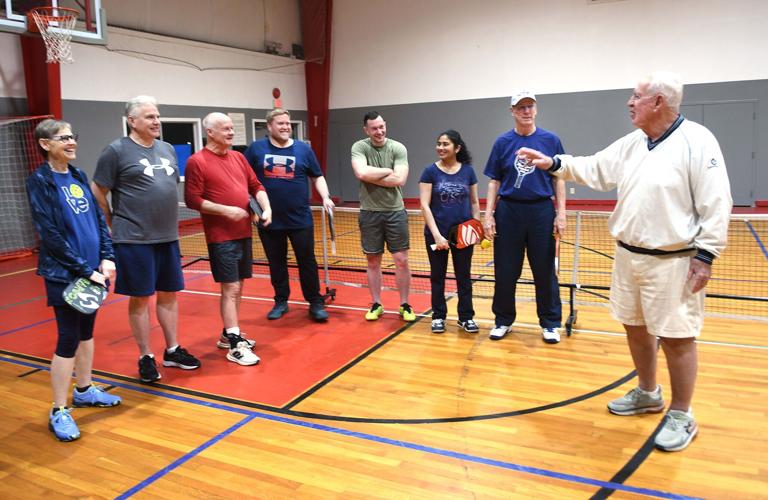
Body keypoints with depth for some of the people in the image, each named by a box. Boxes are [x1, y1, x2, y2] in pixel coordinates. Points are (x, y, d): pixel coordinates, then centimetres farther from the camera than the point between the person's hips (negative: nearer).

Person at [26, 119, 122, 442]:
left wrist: (106, 257, -2)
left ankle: (84, 390, 33)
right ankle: (59, 412, 9)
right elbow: (50, 234, -14)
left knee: (86, 332, 17)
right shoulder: (39, 181, -9)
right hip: (64, 275, -6)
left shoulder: (78, 176, 10)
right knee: (69, 339, -3)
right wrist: (84, 270, -16)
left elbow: (98, 218, 10)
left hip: (93, 270, 7)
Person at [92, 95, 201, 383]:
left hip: (168, 237, 6)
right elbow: (97, 194, -4)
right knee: (140, 297, 4)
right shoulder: (117, 151, -6)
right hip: (135, 240, -6)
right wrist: (114, 227, 0)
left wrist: (169, 222, 15)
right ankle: (146, 358, 16)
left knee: (169, 294, 12)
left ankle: (172, 351, 25)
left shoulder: (167, 149, 12)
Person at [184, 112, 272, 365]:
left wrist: (266, 208, 0)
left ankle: (229, 334, 27)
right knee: (230, 288, -5)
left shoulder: (238, 157, 13)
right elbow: (192, 200, -13)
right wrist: (226, 210, -18)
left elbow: (256, 186, 17)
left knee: (237, 286, 13)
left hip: (244, 232, 7)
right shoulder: (197, 161, -8)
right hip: (221, 236, -7)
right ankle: (235, 345, 2)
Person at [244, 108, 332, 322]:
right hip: (269, 221, 1)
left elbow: (317, 177, 10)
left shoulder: (303, 149, 4)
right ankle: (281, 302, 26)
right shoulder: (256, 148, 2)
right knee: (276, 264, 12)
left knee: (307, 262, 4)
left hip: (300, 220, 0)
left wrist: (325, 197, -6)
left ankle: (315, 303, 14)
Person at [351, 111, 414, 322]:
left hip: (395, 212, 0)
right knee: (373, 261, 9)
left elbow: (400, 180, -15)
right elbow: (361, 173, -21)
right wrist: (388, 171, -11)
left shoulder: (398, 148, -2)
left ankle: (404, 305, 16)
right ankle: (376, 305, 23)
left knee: (401, 260, 2)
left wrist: (372, 176, -13)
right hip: (369, 213, 0)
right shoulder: (359, 147, -3)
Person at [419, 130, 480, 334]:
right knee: (437, 276, 11)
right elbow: (424, 205, -9)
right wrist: (436, 234, -16)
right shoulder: (431, 171, -5)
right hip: (437, 234, -1)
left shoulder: (468, 171, 1)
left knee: (464, 276, 10)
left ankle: (466, 317, 23)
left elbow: (474, 202, 9)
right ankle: (438, 316, 24)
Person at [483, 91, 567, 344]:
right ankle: (503, 320, 22)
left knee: (545, 271, 6)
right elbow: (494, 181, 6)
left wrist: (561, 213, -2)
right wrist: (488, 215, -1)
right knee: (505, 271, 7)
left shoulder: (550, 140, 3)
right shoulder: (502, 142, 5)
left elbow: (558, 179, 5)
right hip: (508, 211, 1)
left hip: (542, 211, 0)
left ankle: (550, 323, 20)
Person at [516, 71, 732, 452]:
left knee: (676, 338, 2)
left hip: (671, 263, -8)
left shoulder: (697, 141, -14)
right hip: (629, 256, 8)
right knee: (635, 328, 18)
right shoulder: (631, 143, 9)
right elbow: (595, 169, 17)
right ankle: (647, 394, 38)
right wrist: (555, 164, 8)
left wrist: (705, 256, -17)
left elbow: (716, 204, -15)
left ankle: (681, 417, 18)